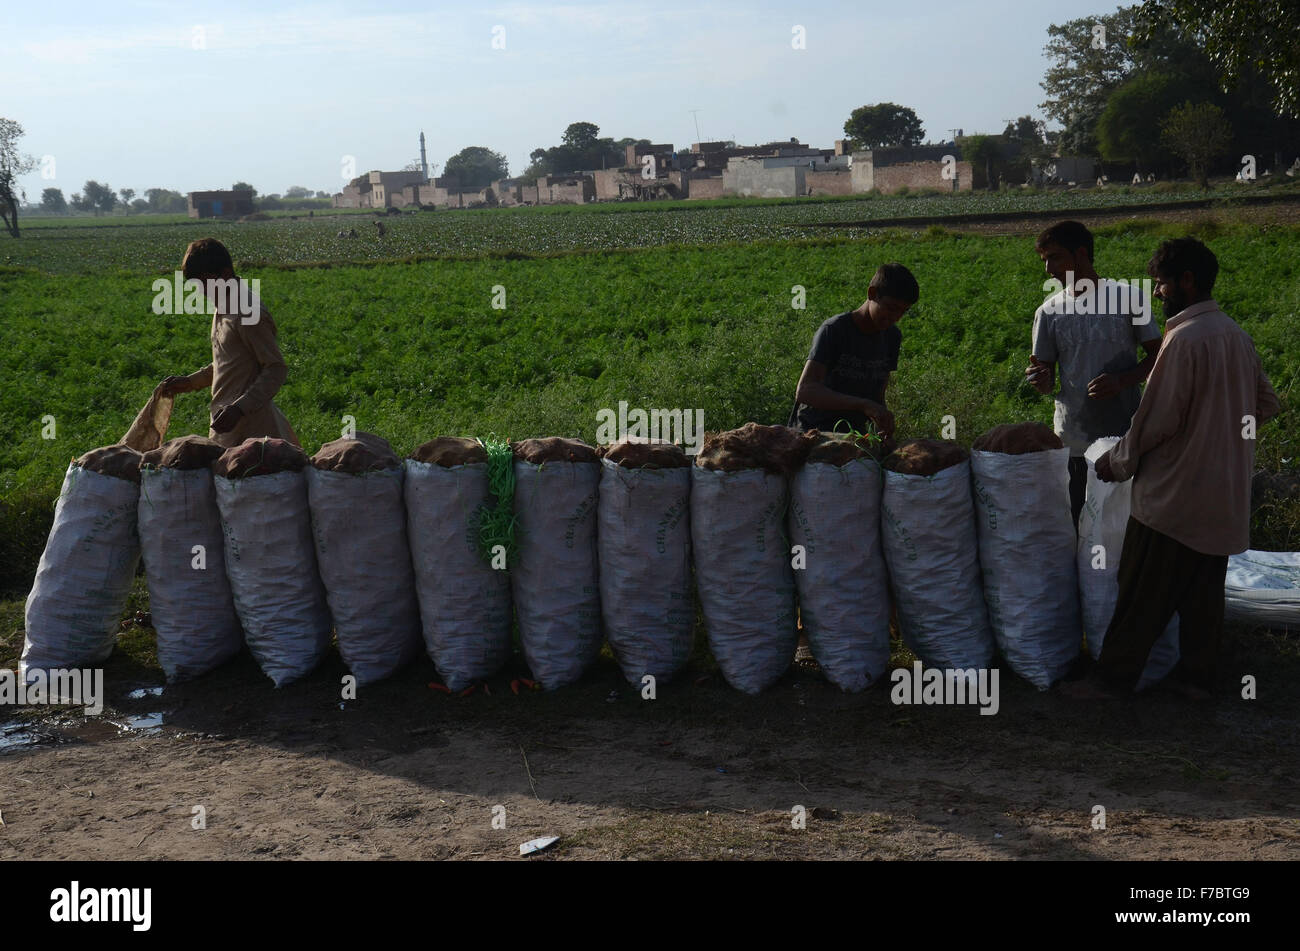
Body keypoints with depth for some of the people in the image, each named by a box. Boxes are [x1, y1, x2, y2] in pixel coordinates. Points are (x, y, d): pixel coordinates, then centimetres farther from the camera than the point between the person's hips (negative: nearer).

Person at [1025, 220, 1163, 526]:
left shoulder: (1127, 298, -3)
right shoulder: (1049, 312, 2)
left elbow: (1157, 355, 3)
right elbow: (1047, 377, 7)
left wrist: (1121, 380, -15)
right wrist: (1040, 378, -17)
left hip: (1126, 434, -1)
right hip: (1074, 441, 1)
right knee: (1077, 525, 3)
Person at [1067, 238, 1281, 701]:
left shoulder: (1184, 340, -20)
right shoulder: (1237, 335, 6)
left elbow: (1158, 419, -18)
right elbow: (1267, 403, 15)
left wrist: (1117, 461, -6)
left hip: (1174, 493, -8)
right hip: (1223, 493, 8)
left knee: (1142, 594, 1)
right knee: (1203, 589, 15)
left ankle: (1114, 677, 9)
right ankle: (1197, 675, 23)